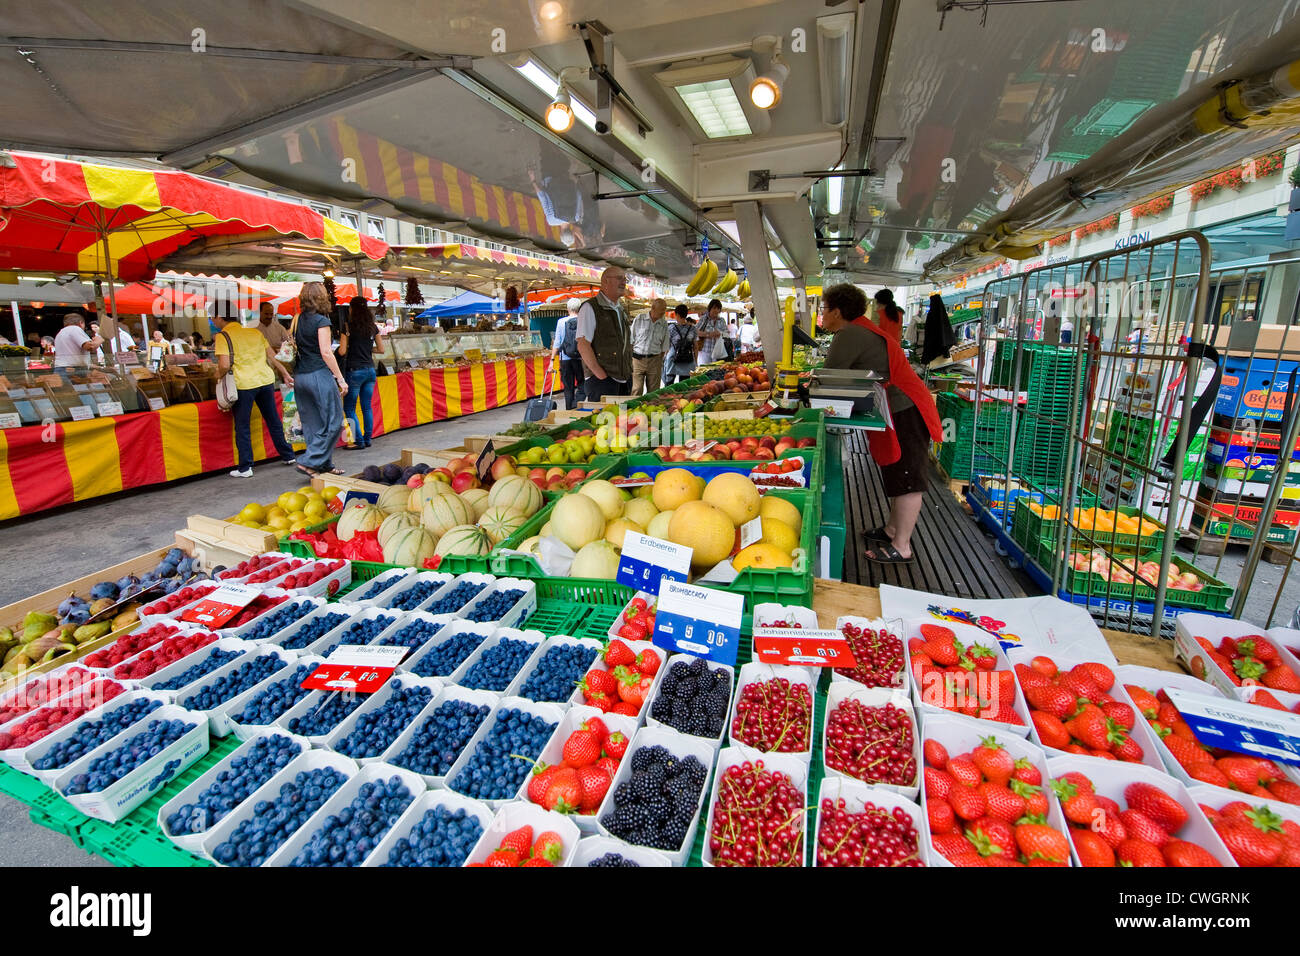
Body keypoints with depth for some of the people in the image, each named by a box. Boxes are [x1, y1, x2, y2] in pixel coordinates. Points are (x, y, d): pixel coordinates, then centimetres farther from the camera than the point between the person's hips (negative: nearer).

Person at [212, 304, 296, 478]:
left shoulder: (222, 336, -6)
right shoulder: (254, 331, 12)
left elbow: (225, 365, -16)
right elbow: (272, 356, 14)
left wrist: (218, 374, 4)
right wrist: (285, 374, 22)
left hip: (243, 384, -5)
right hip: (266, 380, 5)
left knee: (242, 426, 4)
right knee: (273, 421, 17)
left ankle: (245, 468, 7)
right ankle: (288, 456, 25)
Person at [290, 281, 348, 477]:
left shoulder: (297, 320, 12)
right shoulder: (321, 321, -9)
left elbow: (290, 347, 14)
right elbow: (326, 352, -14)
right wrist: (340, 378, -12)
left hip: (299, 377, 8)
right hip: (319, 375, -8)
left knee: (312, 424, 11)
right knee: (333, 422, -1)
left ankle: (325, 465, 19)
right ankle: (309, 462, -5)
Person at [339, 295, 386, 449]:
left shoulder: (349, 327, -9)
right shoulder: (373, 327, 5)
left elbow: (342, 351, -8)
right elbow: (381, 349, 10)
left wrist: (345, 346, 12)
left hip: (354, 371, -5)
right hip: (370, 370, 5)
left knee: (350, 408, 5)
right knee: (367, 407, 11)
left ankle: (359, 441, 2)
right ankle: (367, 439, 15)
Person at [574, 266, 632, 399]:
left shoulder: (621, 310, 19)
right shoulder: (590, 307, -6)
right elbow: (583, 345, -15)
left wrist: (629, 372, 11)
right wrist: (601, 375, -18)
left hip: (624, 380, 7)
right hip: (601, 381, -7)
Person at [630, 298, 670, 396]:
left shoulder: (664, 325, 7)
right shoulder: (639, 319, 1)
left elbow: (663, 347, 12)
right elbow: (631, 341, 4)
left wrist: (660, 361, 6)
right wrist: (630, 360, -1)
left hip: (654, 360, 2)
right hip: (637, 359, -2)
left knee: (653, 392, 2)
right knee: (636, 391, -8)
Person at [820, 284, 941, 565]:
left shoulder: (849, 335, -16)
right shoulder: (860, 331, 18)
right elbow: (844, 375, 18)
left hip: (903, 412, -11)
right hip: (900, 408, 11)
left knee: (907, 480, -6)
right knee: (898, 477, 18)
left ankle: (901, 548, 0)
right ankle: (893, 529, 31)